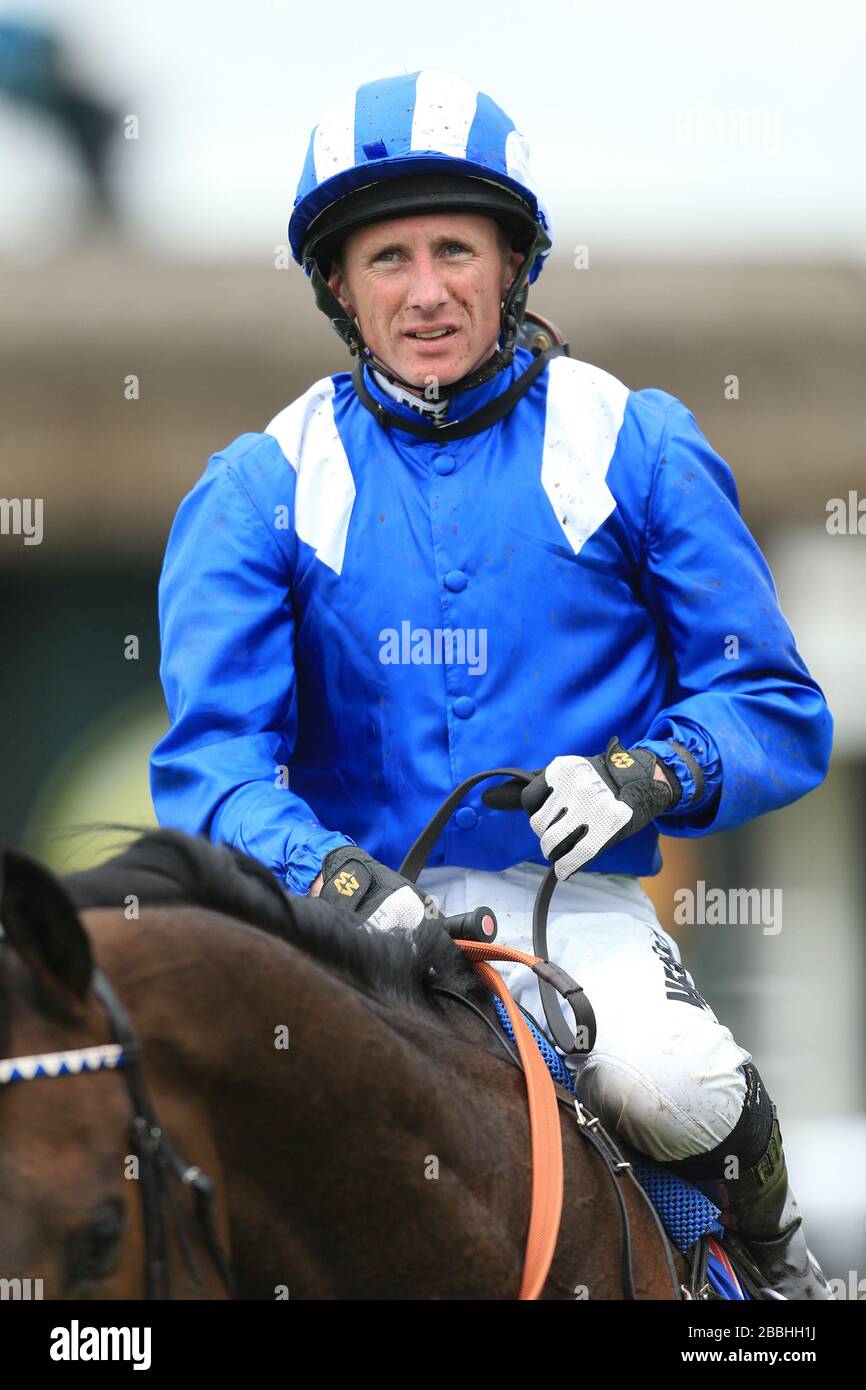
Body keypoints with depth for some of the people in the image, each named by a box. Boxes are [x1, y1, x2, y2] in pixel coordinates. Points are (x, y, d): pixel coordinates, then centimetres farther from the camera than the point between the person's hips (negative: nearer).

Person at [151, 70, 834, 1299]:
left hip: (579, 905, -1)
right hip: (357, 909, 1)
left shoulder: (631, 449, 5)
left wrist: (644, 776, -16)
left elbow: (778, 714, 6)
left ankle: (768, 1249, 4)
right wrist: (335, 875, -25)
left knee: (669, 1089, -30)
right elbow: (212, 753, -5)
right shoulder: (261, 490, 5)